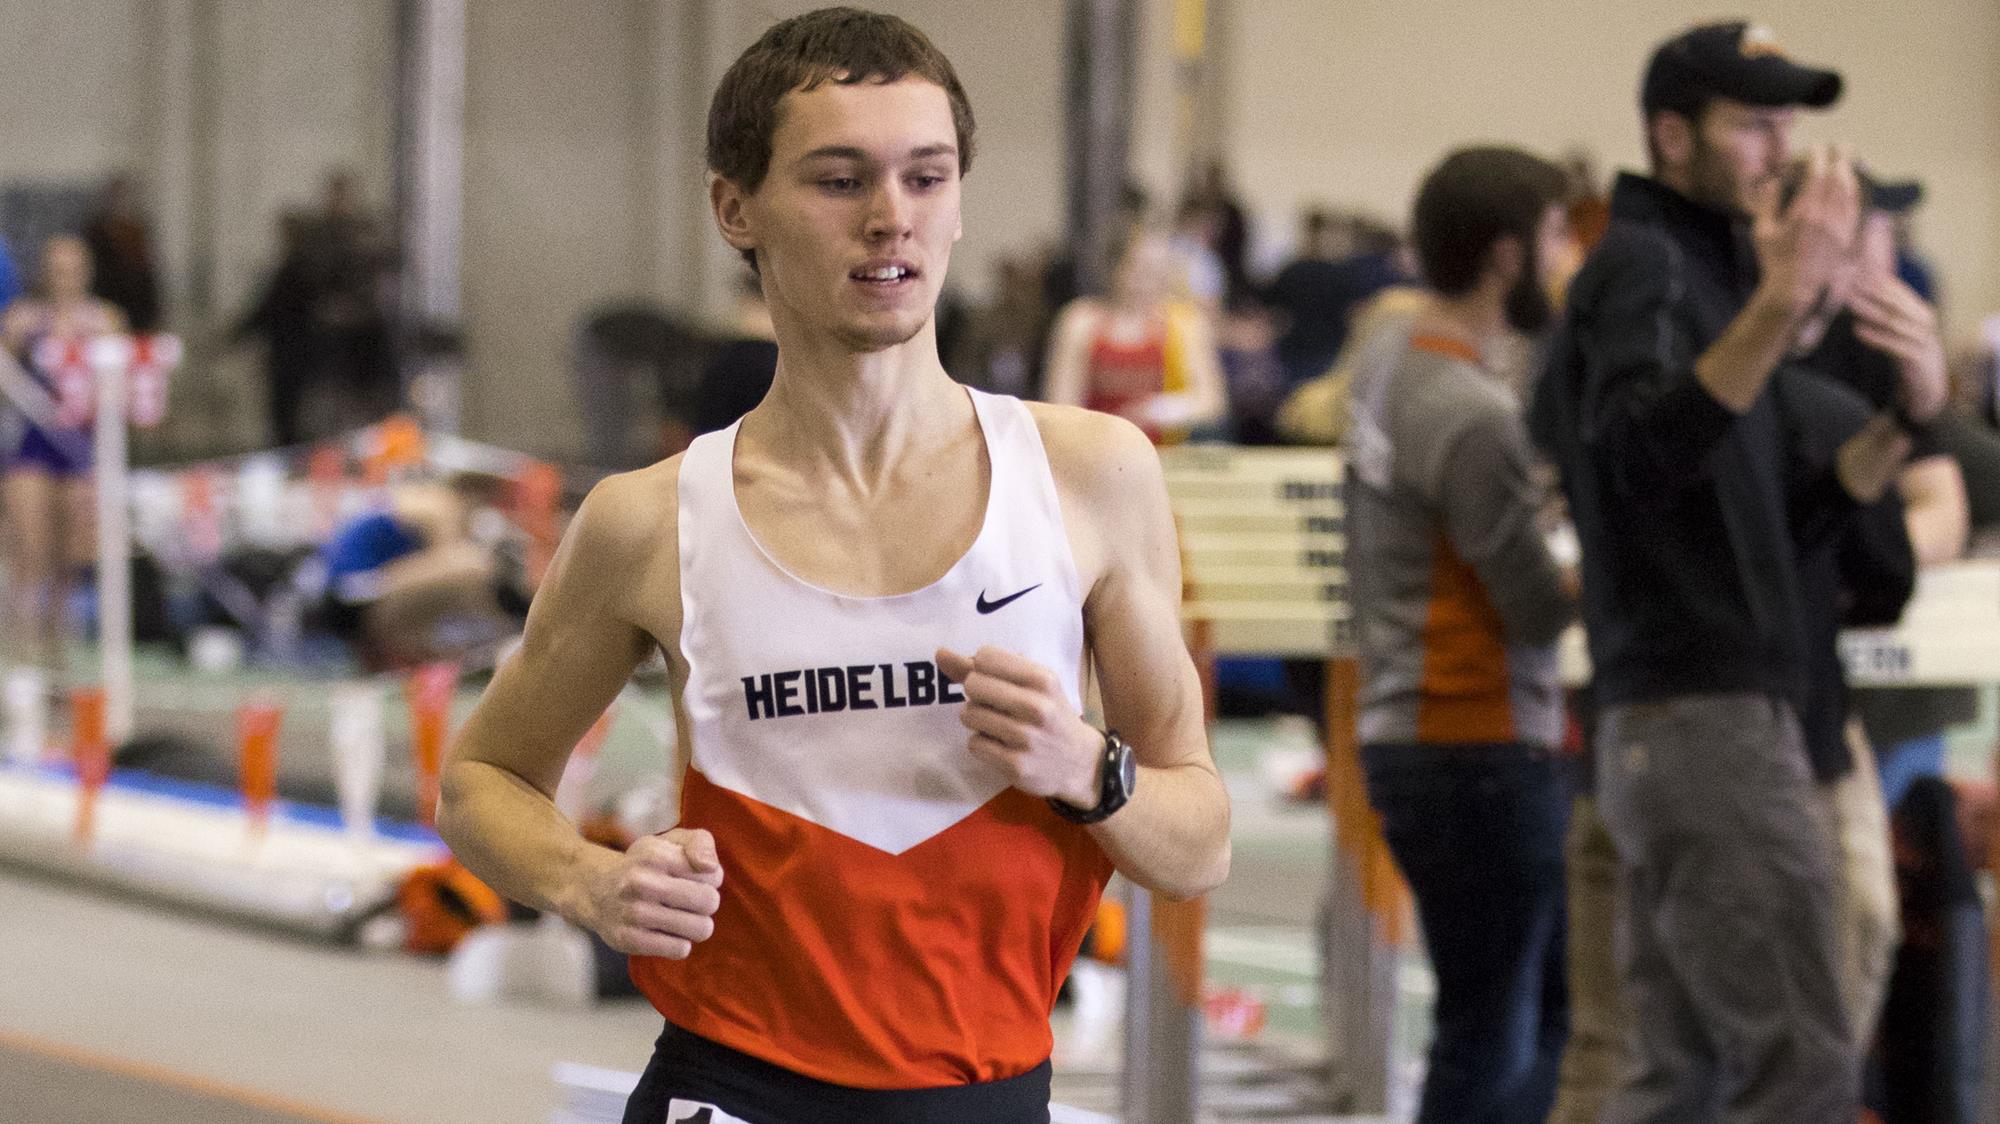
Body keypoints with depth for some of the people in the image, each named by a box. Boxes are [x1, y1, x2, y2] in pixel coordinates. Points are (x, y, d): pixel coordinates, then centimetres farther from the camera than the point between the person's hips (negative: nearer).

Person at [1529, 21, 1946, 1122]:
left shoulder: (1703, 268, 21)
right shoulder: (1641, 264, -8)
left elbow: (1779, 510, 22)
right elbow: (1640, 454, -29)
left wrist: (1906, 416, 8)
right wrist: (1782, 302, -38)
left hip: (1672, 727, 10)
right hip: (1704, 712, -10)